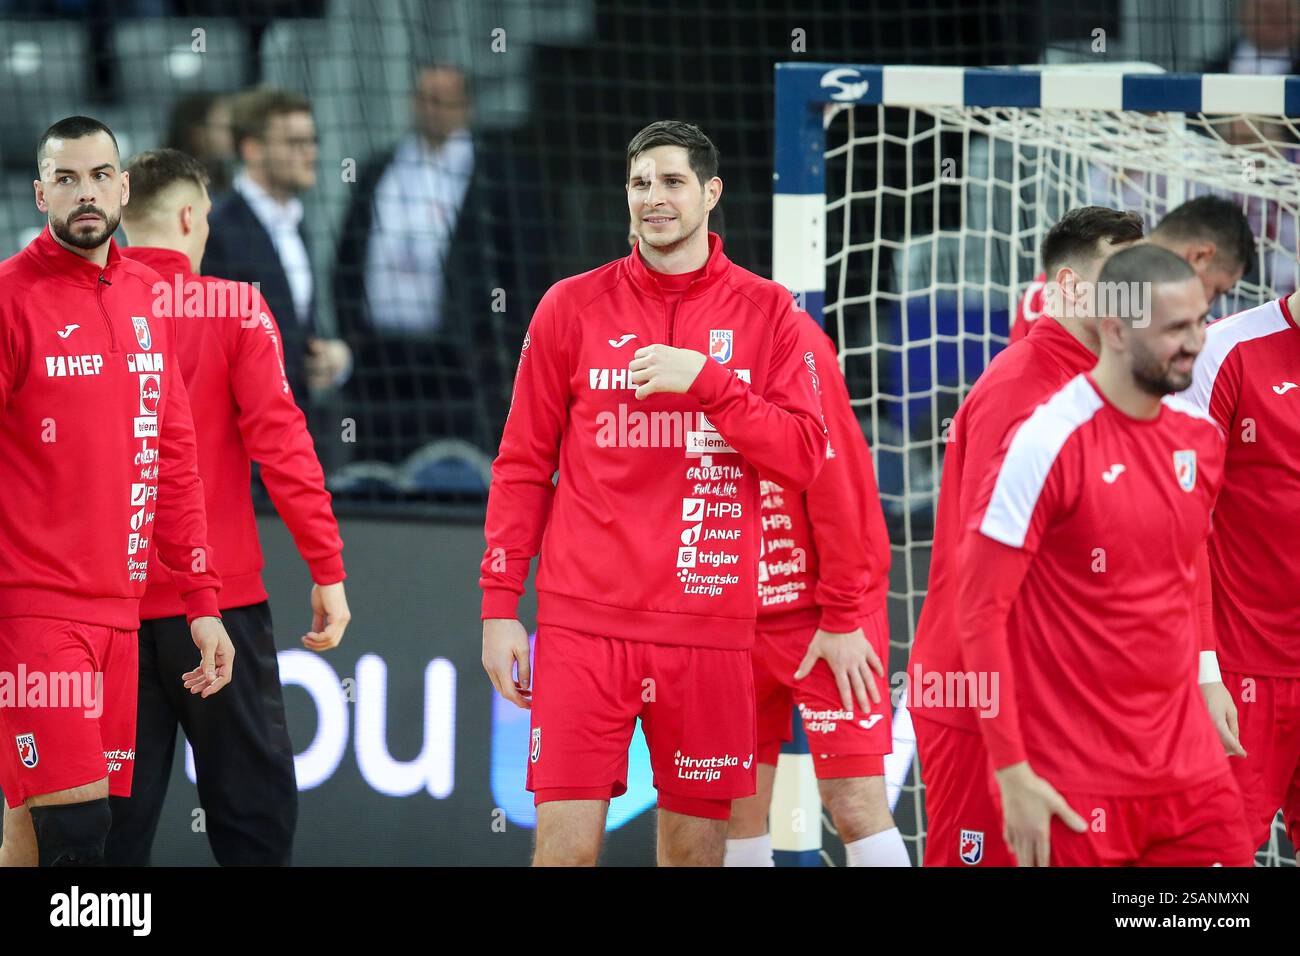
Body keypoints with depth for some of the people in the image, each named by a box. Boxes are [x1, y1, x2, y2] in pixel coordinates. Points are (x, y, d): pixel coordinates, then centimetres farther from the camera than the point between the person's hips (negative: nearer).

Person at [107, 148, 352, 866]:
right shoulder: (235, 309, -5)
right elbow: (279, 441, -10)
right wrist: (328, 570, -8)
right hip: (219, 593, -3)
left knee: (117, 817, 7)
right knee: (253, 807, 3)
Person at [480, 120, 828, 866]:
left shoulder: (764, 311, 6)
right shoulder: (574, 306, 5)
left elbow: (804, 458, -2)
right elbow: (523, 466, 7)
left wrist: (706, 380, -13)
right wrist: (500, 606, 1)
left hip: (708, 627, 1)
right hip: (585, 622, -1)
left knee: (697, 847, 4)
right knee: (567, 845, -7)